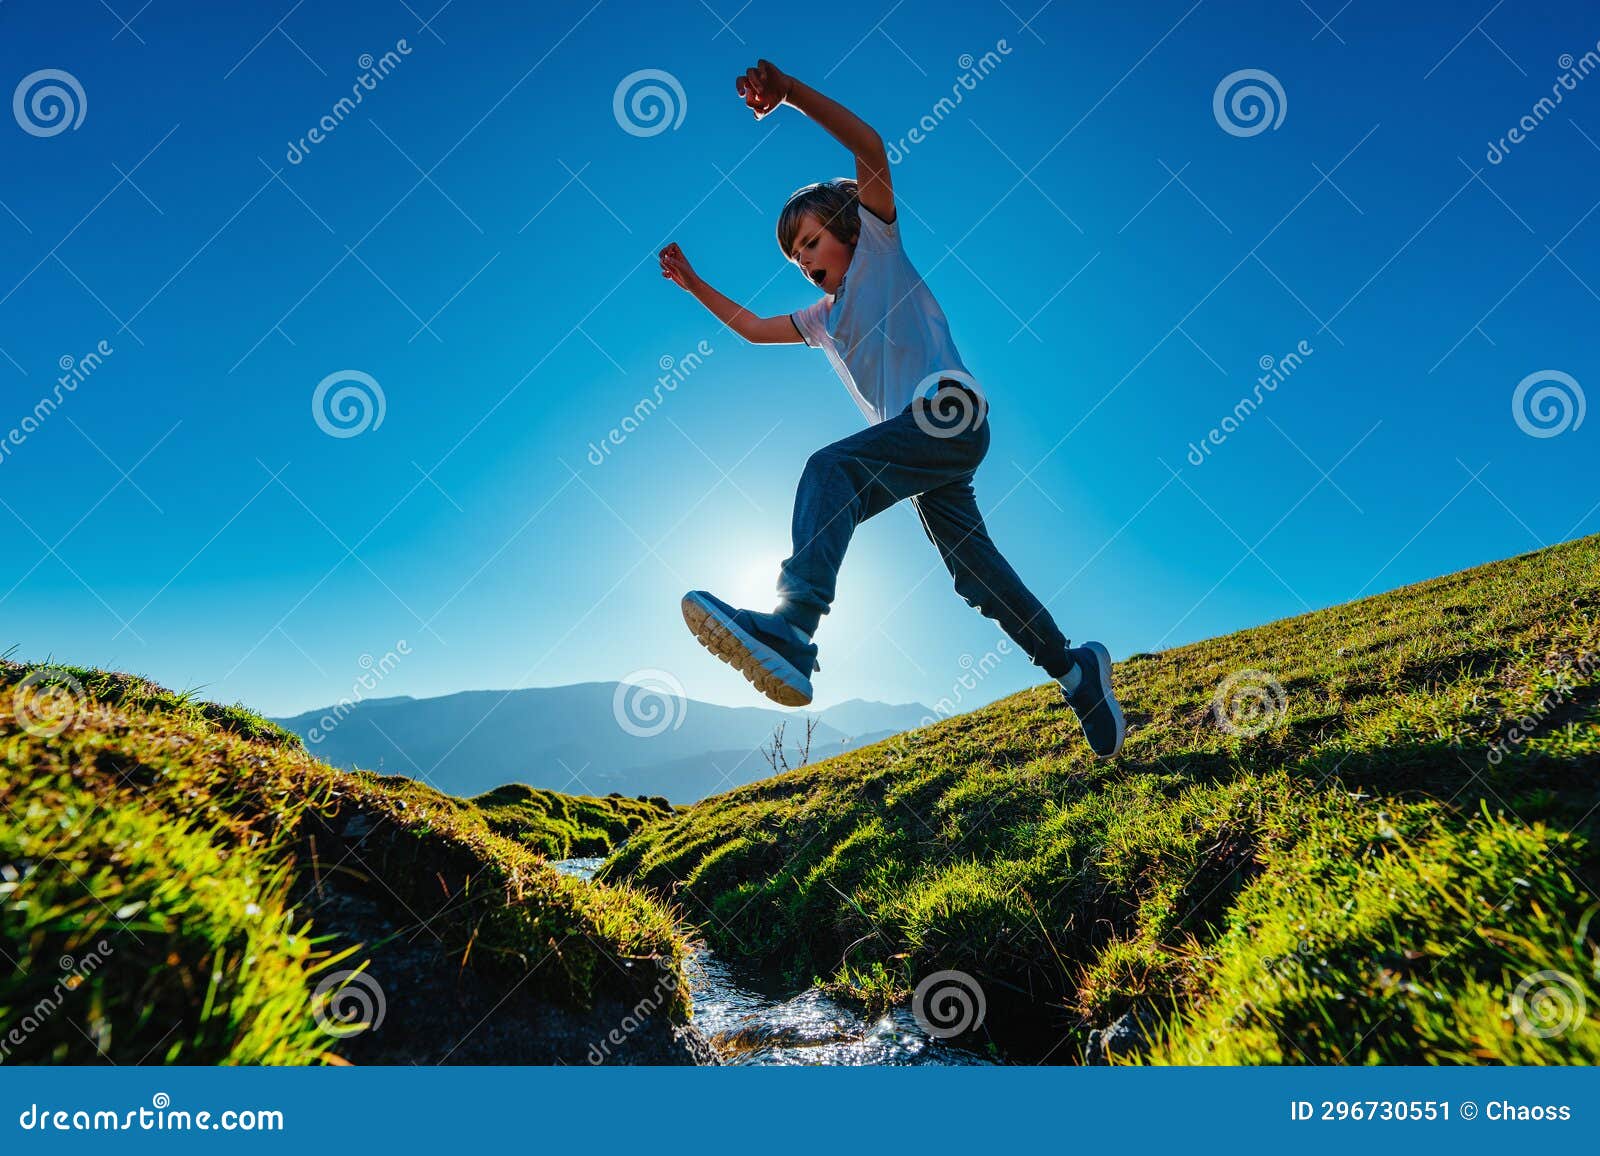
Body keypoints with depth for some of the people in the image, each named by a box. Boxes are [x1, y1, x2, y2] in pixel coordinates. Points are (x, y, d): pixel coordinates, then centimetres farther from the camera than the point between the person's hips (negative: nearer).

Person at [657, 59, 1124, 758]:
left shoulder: (877, 244, 12)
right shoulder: (822, 318, 30)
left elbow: (871, 148, -2)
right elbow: (751, 328, 39)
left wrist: (791, 91, -12)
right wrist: (693, 284, 34)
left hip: (950, 411, -9)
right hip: (922, 443, 9)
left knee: (831, 468, -31)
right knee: (972, 565, 7)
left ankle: (790, 630, -51)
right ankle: (1074, 668, 16)